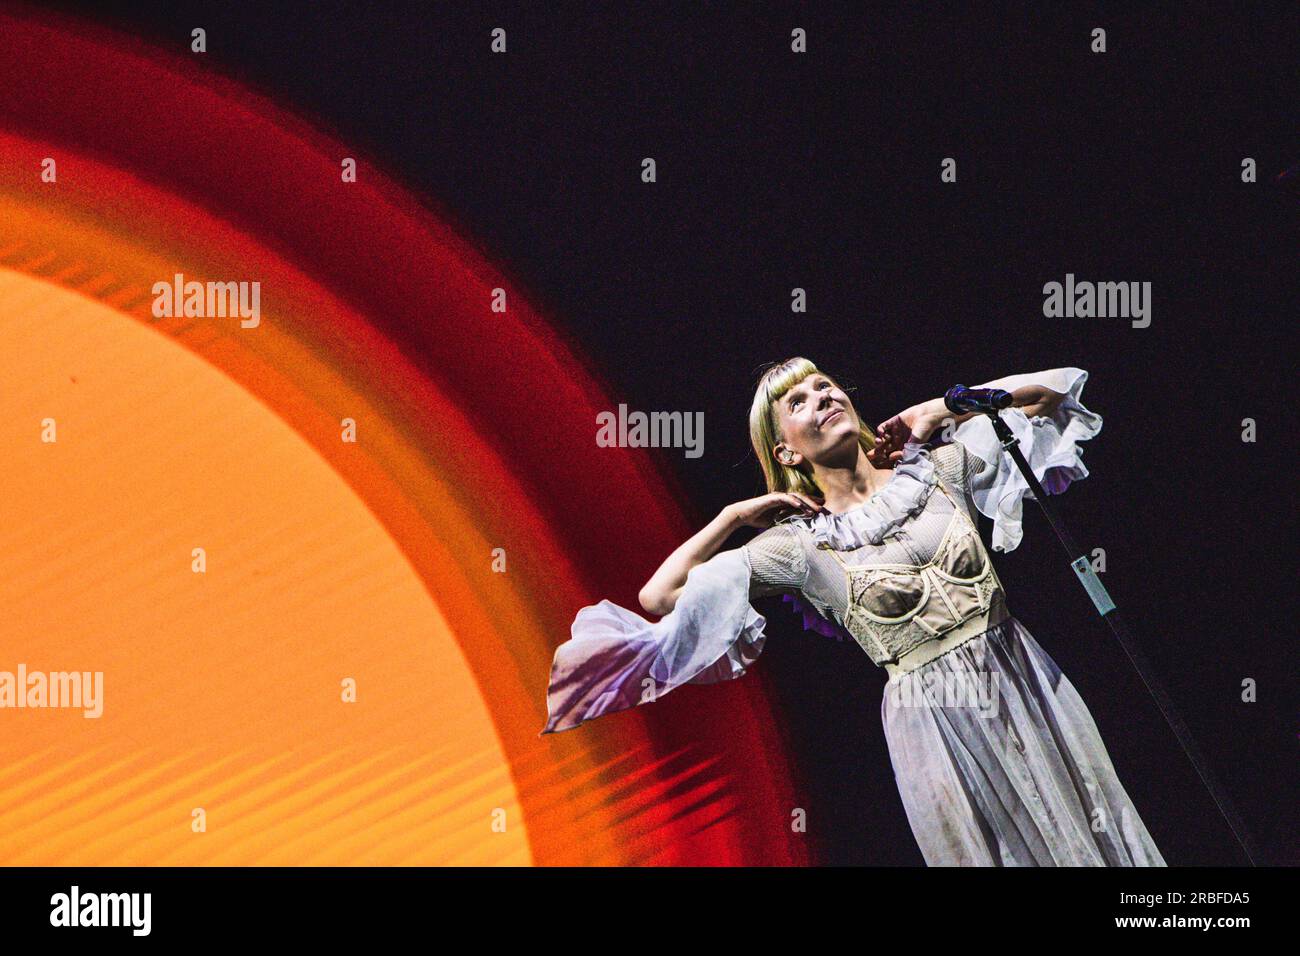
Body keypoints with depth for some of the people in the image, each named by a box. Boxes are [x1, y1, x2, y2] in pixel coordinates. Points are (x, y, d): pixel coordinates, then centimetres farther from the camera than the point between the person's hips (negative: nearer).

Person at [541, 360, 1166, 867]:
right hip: (934, 716, -3)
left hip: (1023, 680, 3)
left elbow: (1050, 390, 10)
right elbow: (658, 597, -7)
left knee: (1095, 843, 7)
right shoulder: (799, 544, -3)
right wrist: (734, 516, -2)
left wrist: (943, 409, 4)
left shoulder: (936, 469, 4)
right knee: (995, 851, 2)